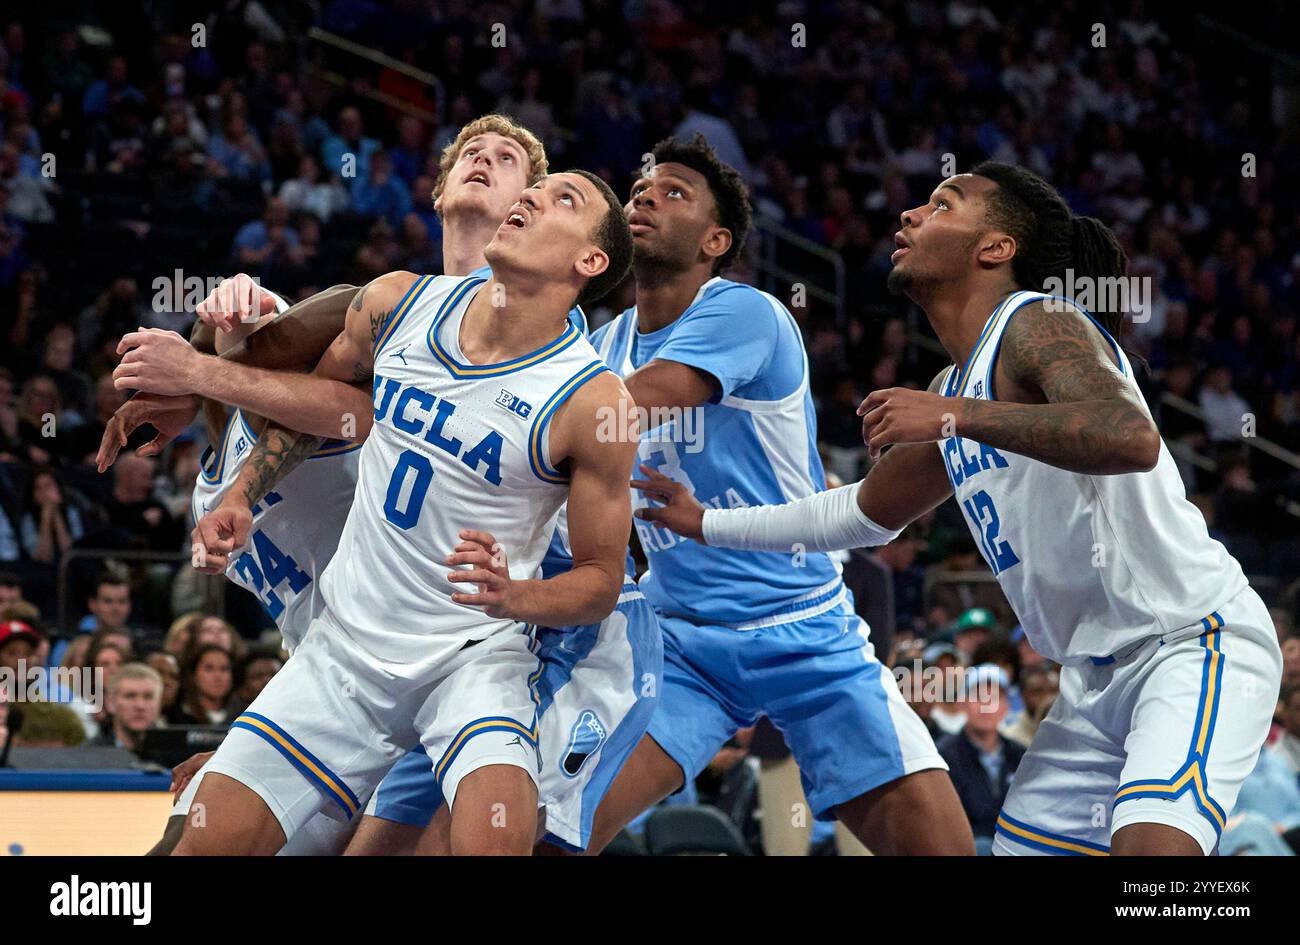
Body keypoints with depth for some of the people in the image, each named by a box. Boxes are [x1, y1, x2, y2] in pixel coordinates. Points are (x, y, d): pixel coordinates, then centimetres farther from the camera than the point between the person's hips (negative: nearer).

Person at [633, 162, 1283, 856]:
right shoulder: (955, 387, 15)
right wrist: (706, 524, 35)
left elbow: (1131, 438, -34)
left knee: (1151, 847, -31)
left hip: (1194, 639, -10)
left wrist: (951, 416, -31)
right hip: (1097, 675, 10)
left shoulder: (1038, 323, -13)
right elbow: (869, 511, 32)